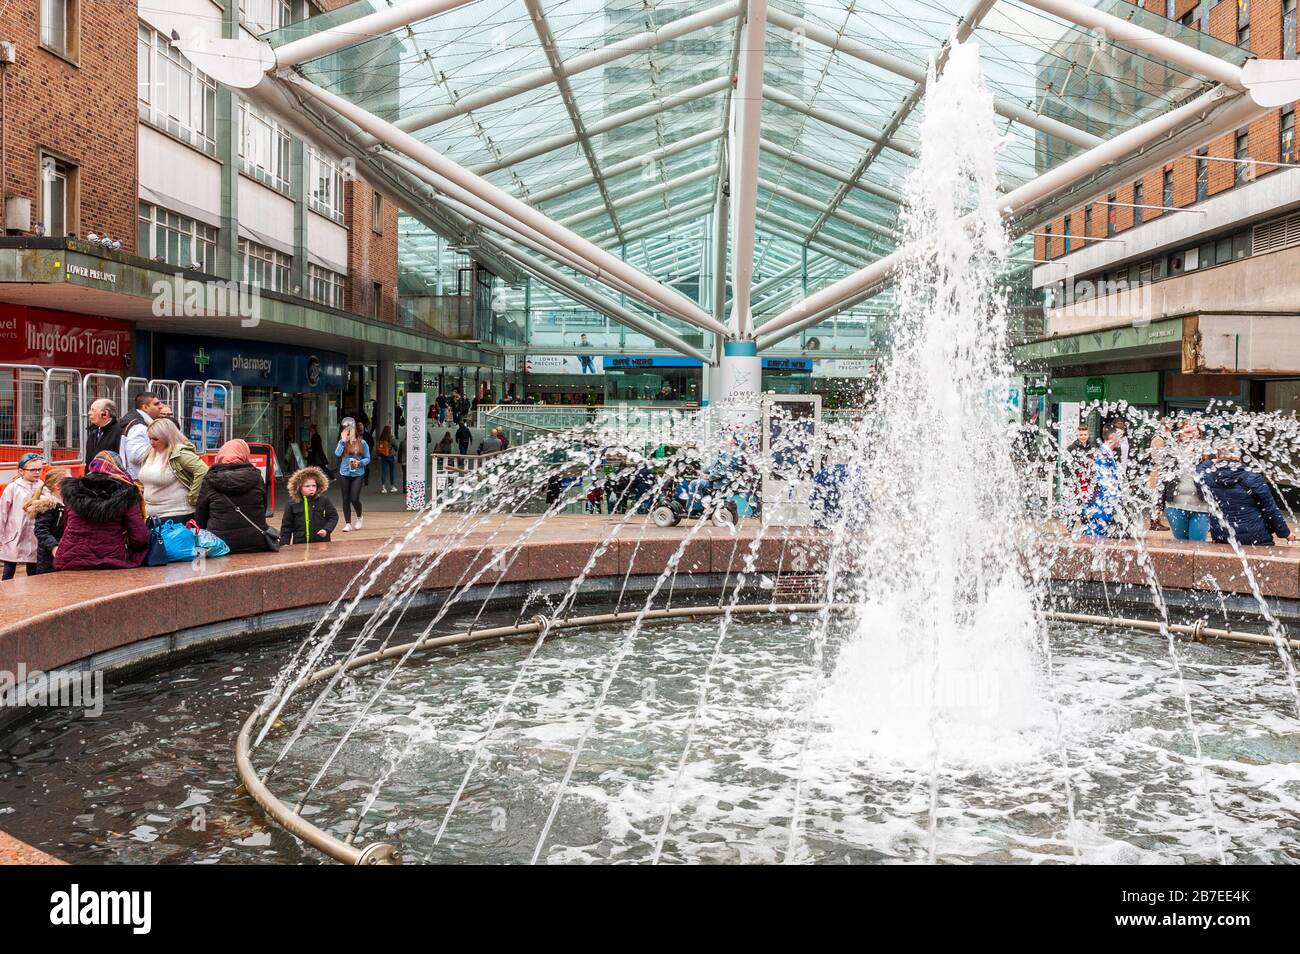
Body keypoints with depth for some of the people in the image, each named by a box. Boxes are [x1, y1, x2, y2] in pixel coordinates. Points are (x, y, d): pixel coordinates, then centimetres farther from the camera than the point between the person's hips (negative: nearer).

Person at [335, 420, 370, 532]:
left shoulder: (362, 443, -1)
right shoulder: (343, 442, 2)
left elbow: (368, 459, 2)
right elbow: (337, 453, -16)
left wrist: (359, 463, -16)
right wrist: (343, 441, -17)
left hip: (358, 474, -2)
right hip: (344, 474, 2)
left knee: (354, 499, -10)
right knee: (346, 499, 3)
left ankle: (359, 518, 20)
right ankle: (348, 524, 13)